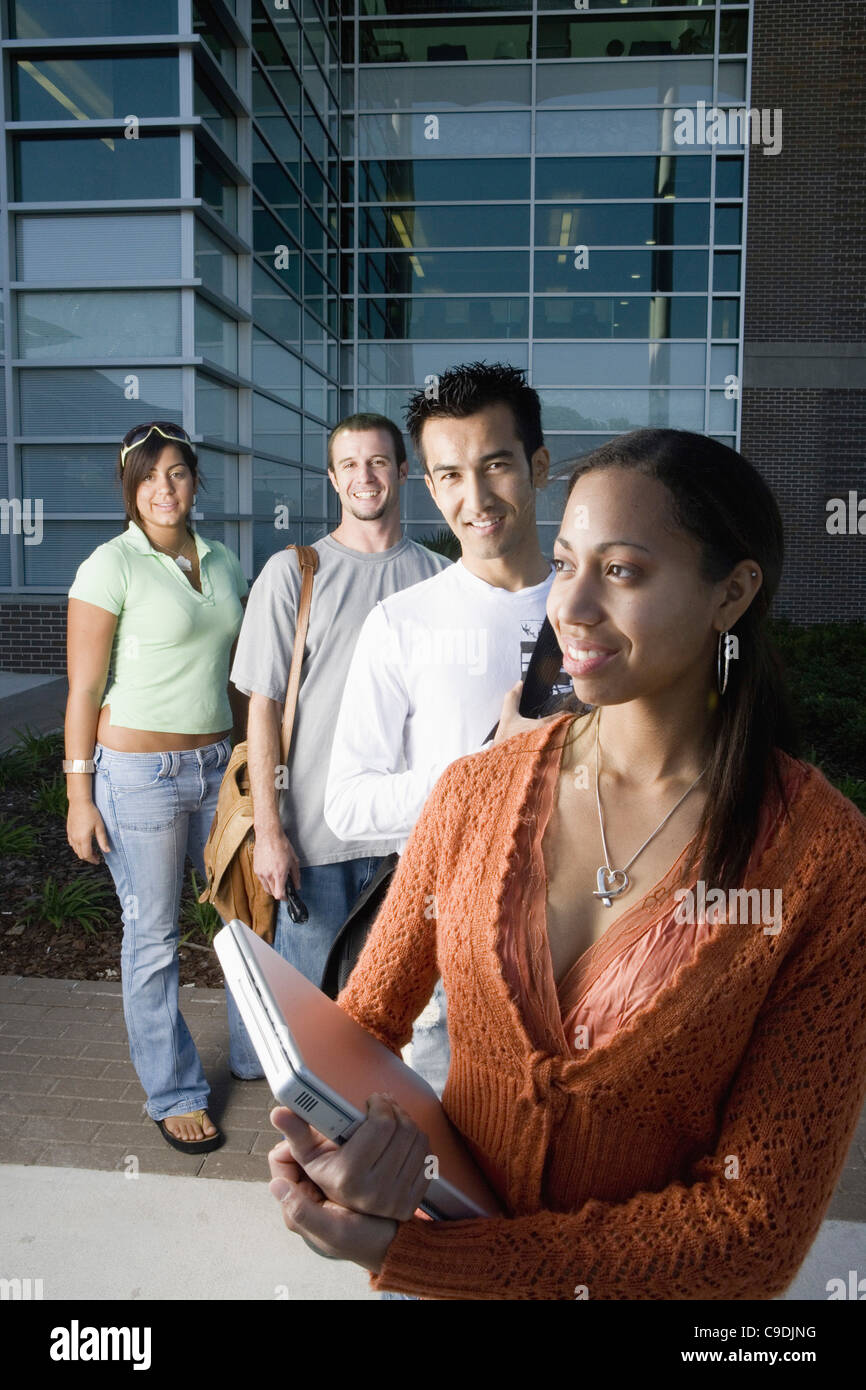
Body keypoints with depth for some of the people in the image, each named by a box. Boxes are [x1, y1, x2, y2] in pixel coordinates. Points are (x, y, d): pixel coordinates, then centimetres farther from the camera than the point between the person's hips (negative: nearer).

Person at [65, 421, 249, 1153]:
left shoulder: (225, 562, 7)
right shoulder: (112, 566, -9)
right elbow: (84, 691, -8)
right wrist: (80, 795, -8)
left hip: (219, 763, 5)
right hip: (141, 772, -5)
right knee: (153, 938, 6)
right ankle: (174, 1094, 23)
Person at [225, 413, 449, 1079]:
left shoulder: (439, 576, 5)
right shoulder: (292, 572, -2)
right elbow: (263, 705, -4)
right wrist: (268, 829, -10)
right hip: (316, 823, -2)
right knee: (309, 981, 5)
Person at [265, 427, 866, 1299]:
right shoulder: (475, 792, -12)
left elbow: (759, 1222, -19)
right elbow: (366, 1017, -2)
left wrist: (405, 1255, -23)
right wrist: (352, 1137, -25)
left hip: (664, 1281, -2)